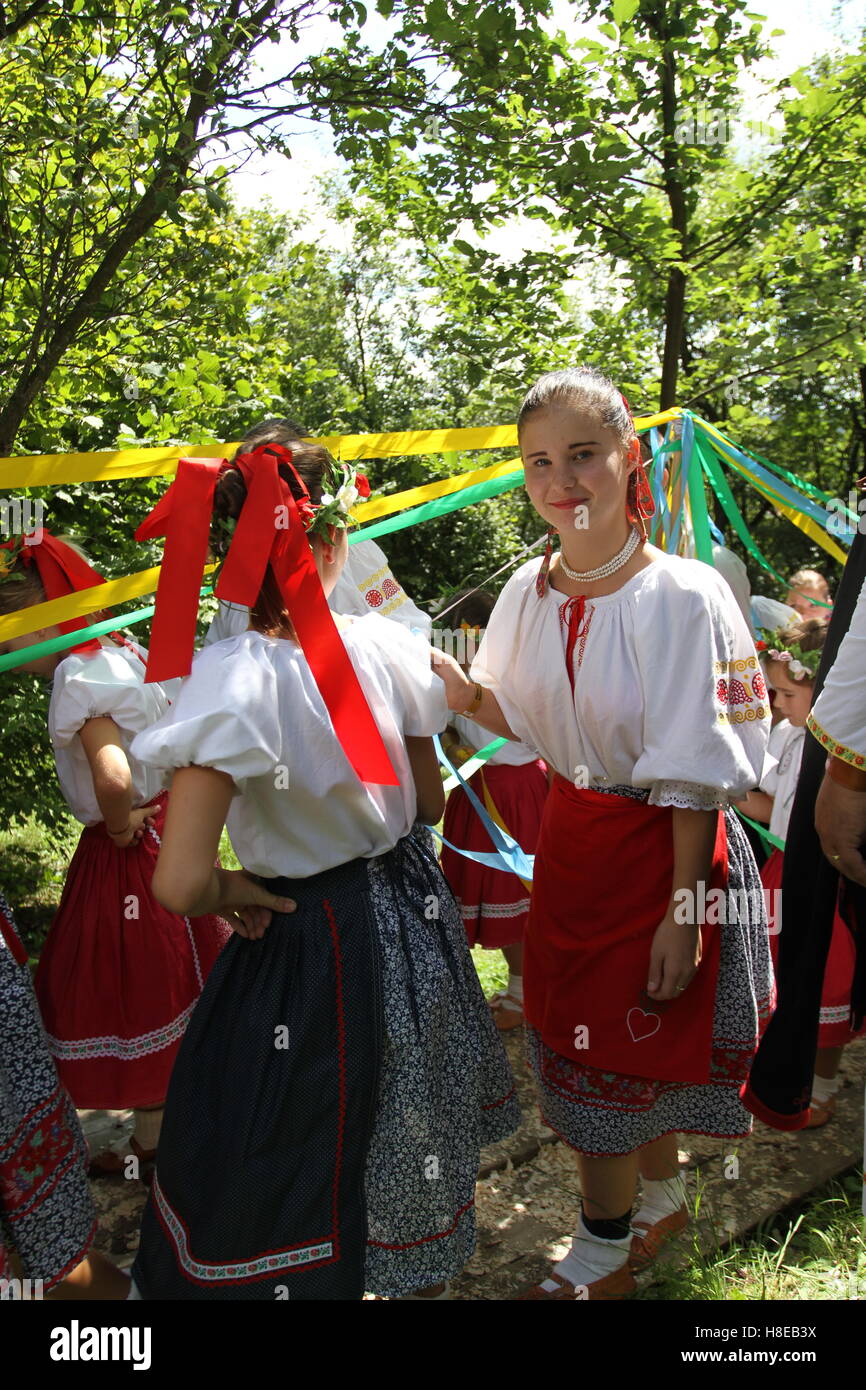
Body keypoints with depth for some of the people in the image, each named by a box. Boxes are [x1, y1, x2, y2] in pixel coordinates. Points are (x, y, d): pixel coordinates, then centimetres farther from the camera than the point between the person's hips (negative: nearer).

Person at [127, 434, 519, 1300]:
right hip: (413, 909, 6)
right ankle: (424, 1277, 54)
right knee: (414, 1151, 29)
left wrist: (238, 894, -9)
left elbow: (181, 885, -29)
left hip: (305, 940, -5)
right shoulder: (387, 646, -12)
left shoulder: (230, 682, -25)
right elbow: (428, 803, 2)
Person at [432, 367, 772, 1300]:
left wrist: (681, 912, -16)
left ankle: (601, 1255, 33)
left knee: (612, 1055, 7)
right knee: (576, 1033, 18)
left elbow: (694, 776, -17)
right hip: (569, 833, 6)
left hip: (658, 846, -6)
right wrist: (466, 692, -11)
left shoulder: (683, 597, -19)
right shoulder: (529, 591, -2)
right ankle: (660, 1196, 45)